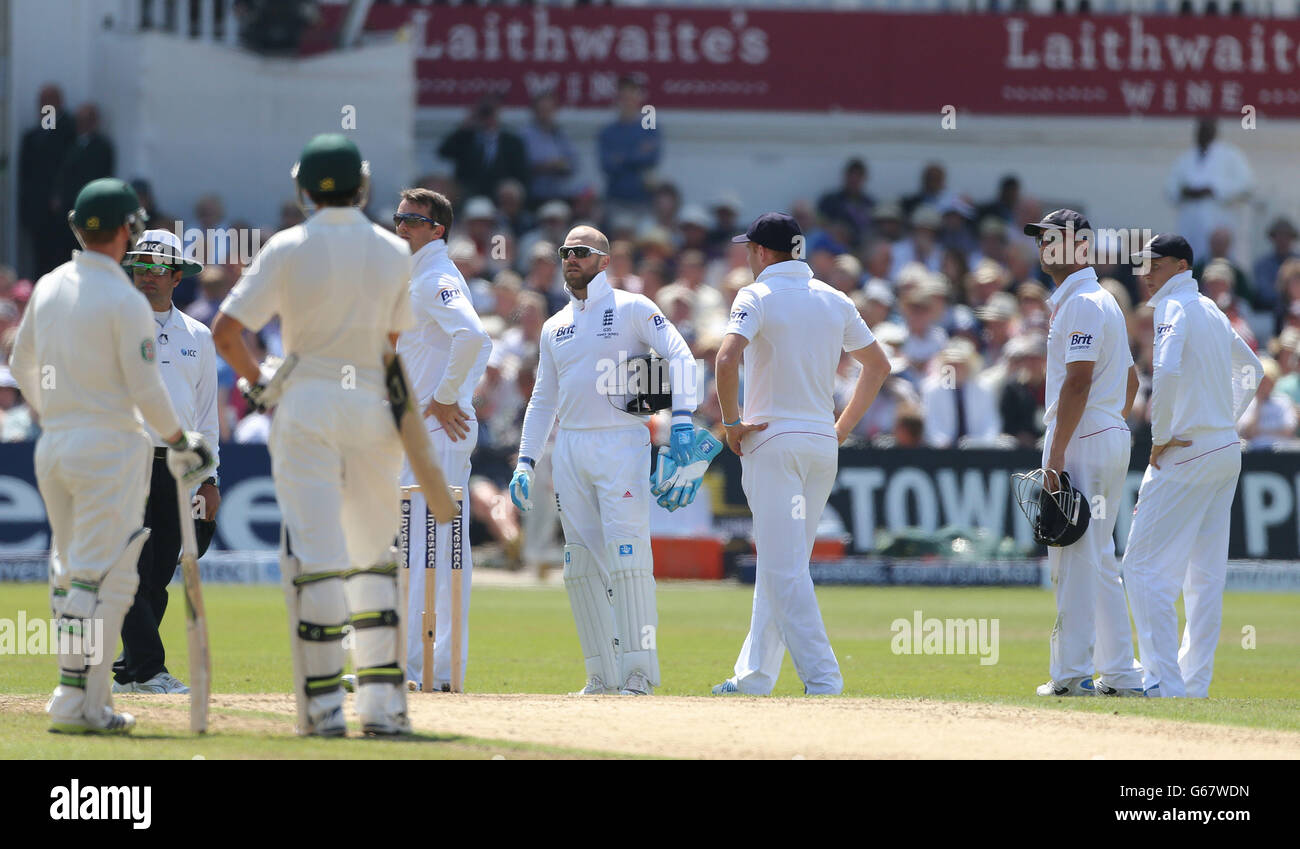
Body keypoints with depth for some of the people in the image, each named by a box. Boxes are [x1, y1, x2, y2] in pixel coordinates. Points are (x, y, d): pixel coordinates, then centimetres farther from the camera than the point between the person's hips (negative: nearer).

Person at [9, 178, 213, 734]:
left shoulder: (48, 287, 8)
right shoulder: (125, 301, -13)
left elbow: (21, 365, 18)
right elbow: (145, 389, -14)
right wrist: (179, 441, 1)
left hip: (52, 444, 7)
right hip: (109, 446, -7)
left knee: (69, 573, 14)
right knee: (103, 577, -6)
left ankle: (83, 699, 15)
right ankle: (79, 702, -10)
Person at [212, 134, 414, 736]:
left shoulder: (288, 248, -5)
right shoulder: (394, 253, 2)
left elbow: (225, 331, -9)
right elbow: (398, 343, 5)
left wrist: (256, 382, 6)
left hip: (306, 404, -2)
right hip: (373, 409, 2)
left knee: (314, 555, -3)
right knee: (374, 556, 12)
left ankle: (324, 705, -6)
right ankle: (382, 701, 5)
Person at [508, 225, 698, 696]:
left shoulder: (632, 309, 1)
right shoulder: (554, 327, 18)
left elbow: (679, 356, -9)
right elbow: (543, 399, 22)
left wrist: (681, 421, -22)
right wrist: (525, 461, 13)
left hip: (621, 444, -6)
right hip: (570, 449, 6)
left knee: (627, 552, -15)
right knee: (581, 562, 2)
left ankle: (639, 670, -15)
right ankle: (603, 674, 6)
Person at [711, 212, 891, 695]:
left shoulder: (757, 297, -7)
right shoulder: (834, 301, 12)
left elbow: (728, 357, -24)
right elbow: (879, 365, 19)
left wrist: (731, 421, -13)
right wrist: (844, 426, 19)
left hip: (772, 440, -7)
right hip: (824, 446, 7)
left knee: (784, 568, -9)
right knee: (783, 562, 15)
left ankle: (821, 677, -19)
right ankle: (754, 677, 19)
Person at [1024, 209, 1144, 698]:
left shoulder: (1081, 304, -13)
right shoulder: (1105, 302, 19)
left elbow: (1078, 383, -22)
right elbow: (1130, 380, 25)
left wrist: (1056, 456, -23)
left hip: (1081, 440, -10)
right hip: (1112, 436, 10)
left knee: (1075, 559, -9)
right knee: (1099, 560, 13)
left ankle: (1073, 673, -10)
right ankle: (1120, 673, 13)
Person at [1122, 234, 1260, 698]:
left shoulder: (1173, 310, -11)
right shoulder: (1212, 312, 17)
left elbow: (1166, 372, -29)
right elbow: (1250, 369, 31)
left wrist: (1160, 437, -19)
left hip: (1185, 453, -9)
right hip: (1226, 451, 9)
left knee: (1145, 566, -8)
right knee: (1205, 573, 10)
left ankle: (1166, 683, -15)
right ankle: (1195, 685, 12)